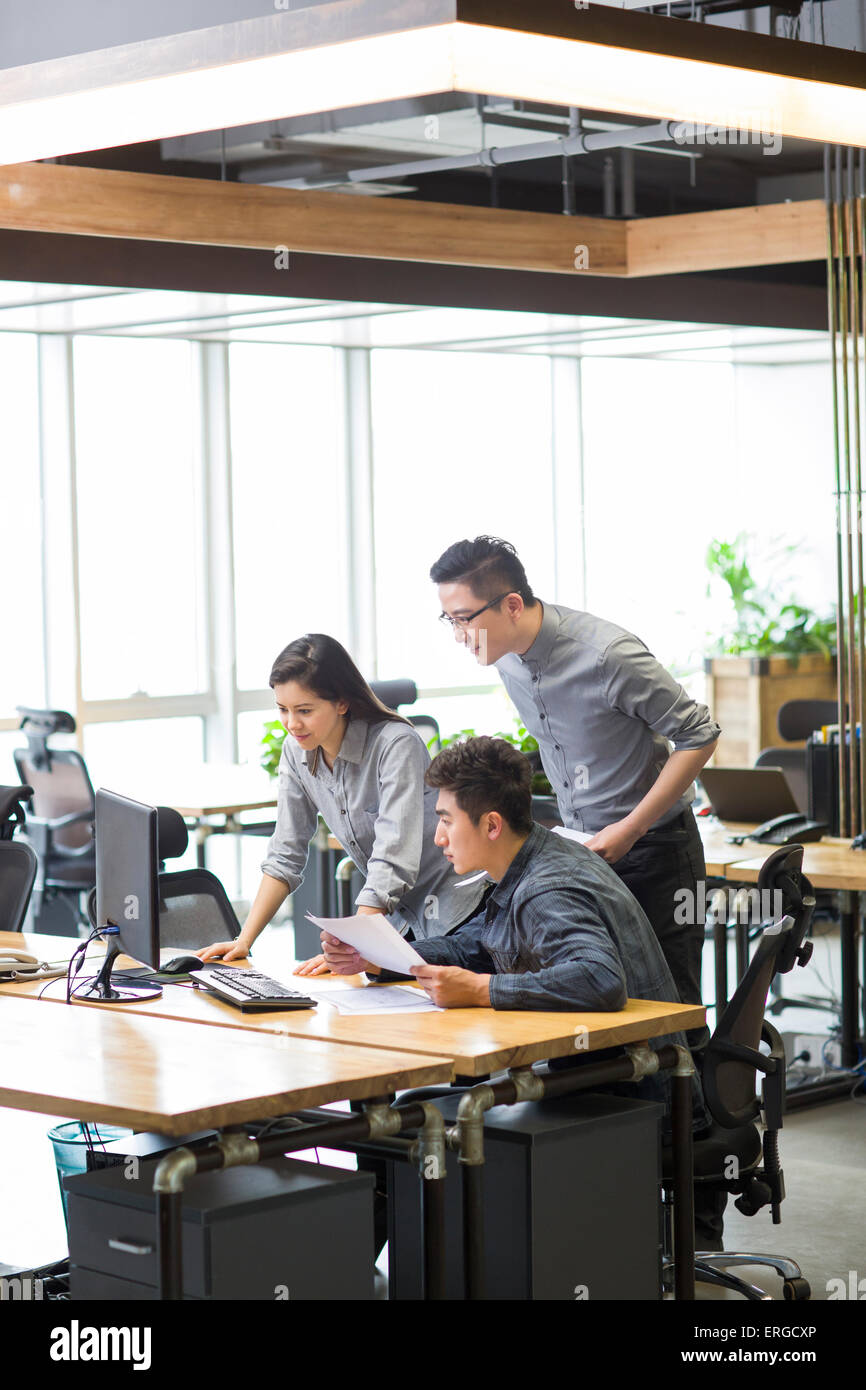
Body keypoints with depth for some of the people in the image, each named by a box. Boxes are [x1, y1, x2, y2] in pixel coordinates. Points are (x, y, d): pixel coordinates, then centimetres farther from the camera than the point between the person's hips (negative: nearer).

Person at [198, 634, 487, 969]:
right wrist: (244, 940, -5)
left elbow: (392, 865, -28)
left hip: (453, 915, -6)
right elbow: (284, 856, 4)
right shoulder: (297, 751, -2)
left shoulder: (396, 746, -22)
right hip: (398, 917, 6)